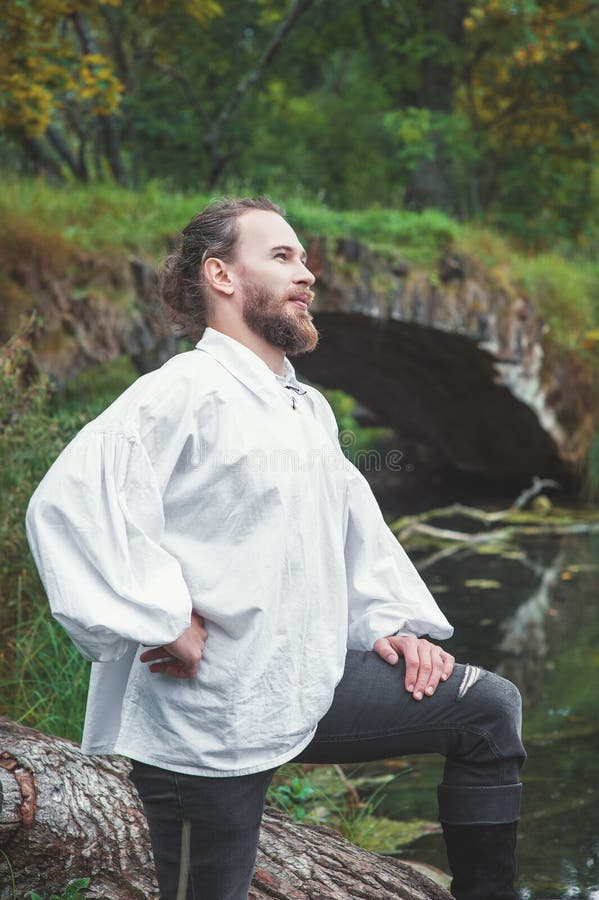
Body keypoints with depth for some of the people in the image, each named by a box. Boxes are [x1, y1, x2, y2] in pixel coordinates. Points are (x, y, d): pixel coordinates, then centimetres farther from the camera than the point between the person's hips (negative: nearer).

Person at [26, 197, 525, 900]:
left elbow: (355, 523, 24)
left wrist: (391, 621, 11)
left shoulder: (309, 408, 15)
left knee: (489, 707, 7)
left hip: (309, 685, 9)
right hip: (208, 725, -8)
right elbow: (68, 504, -27)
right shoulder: (187, 391, -15)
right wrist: (162, 621, -24)